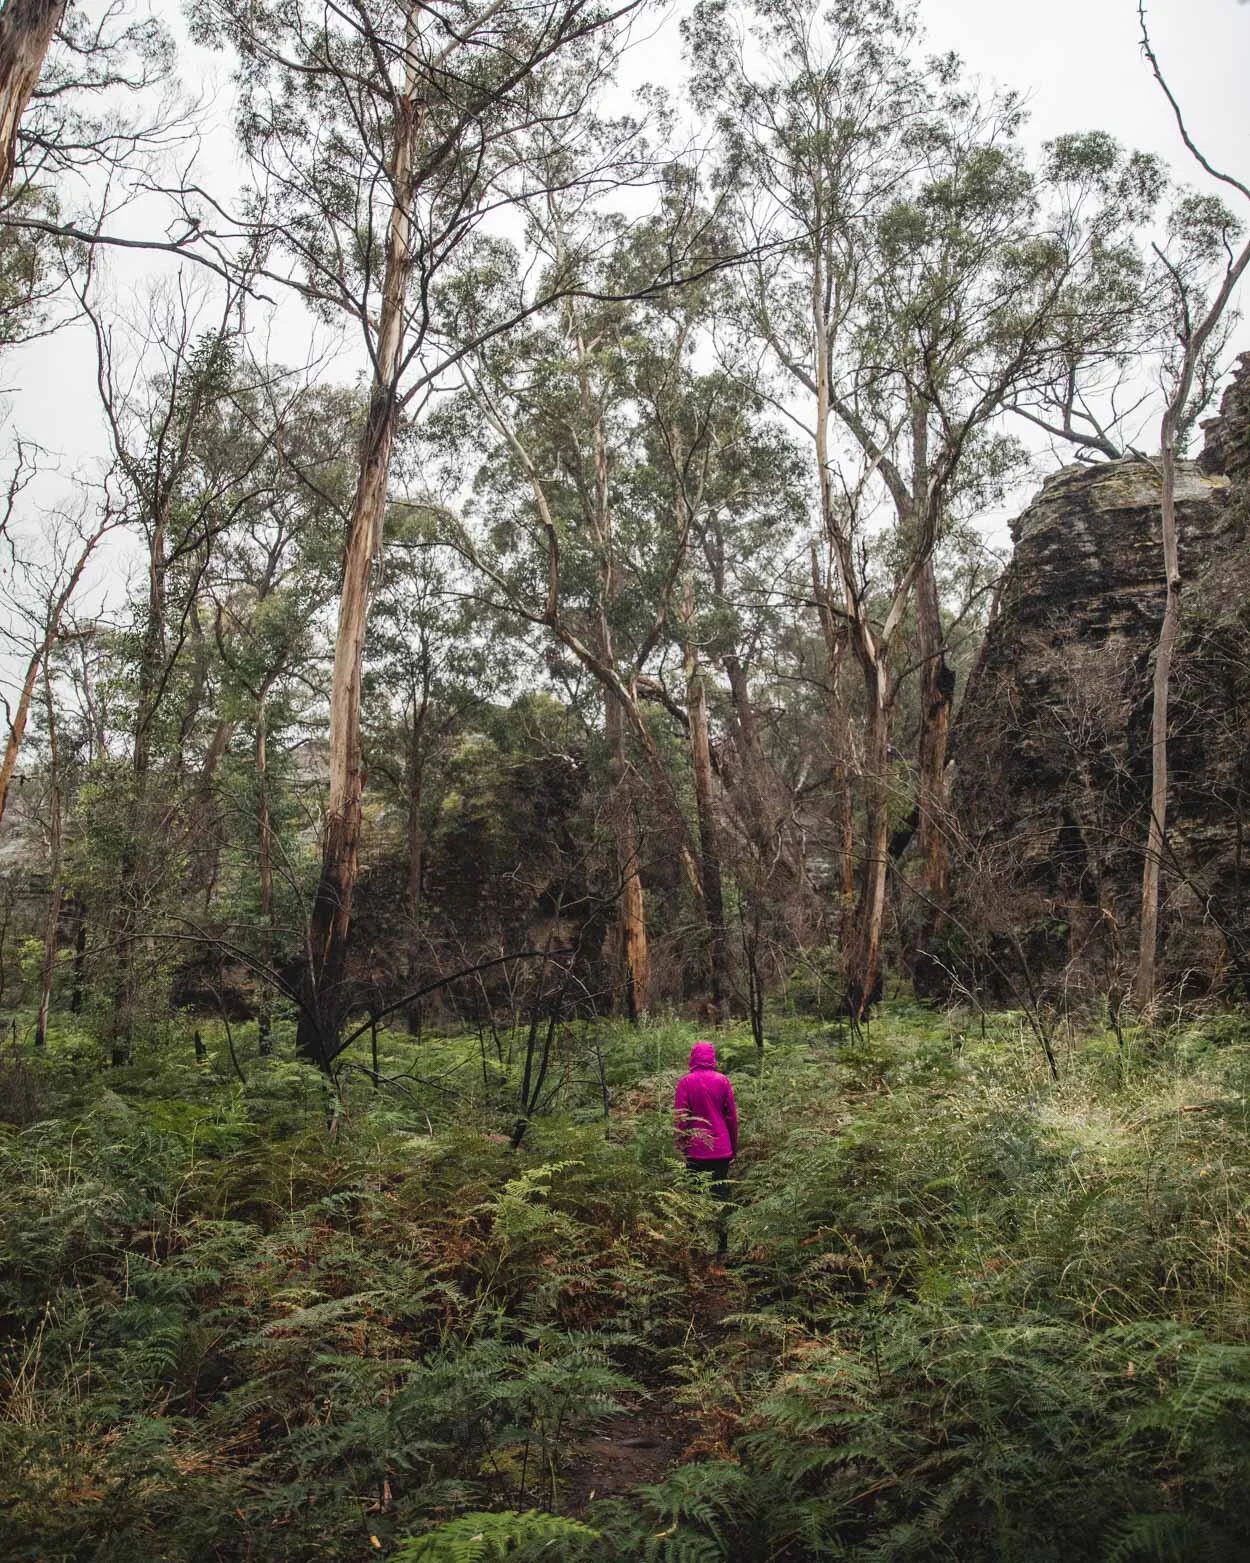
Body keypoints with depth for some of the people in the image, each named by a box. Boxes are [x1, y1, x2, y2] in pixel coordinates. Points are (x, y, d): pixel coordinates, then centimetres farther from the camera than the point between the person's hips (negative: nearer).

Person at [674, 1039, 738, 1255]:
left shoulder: (686, 1082, -7)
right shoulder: (723, 1080, -1)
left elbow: (679, 1117, -6)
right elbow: (732, 1115, 3)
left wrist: (681, 1146, 3)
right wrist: (734, 1147, 12)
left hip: (695, 1150, -1)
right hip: (721, 1149, 1)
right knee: (720, 1194, 8)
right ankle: (721, 1243, 7)